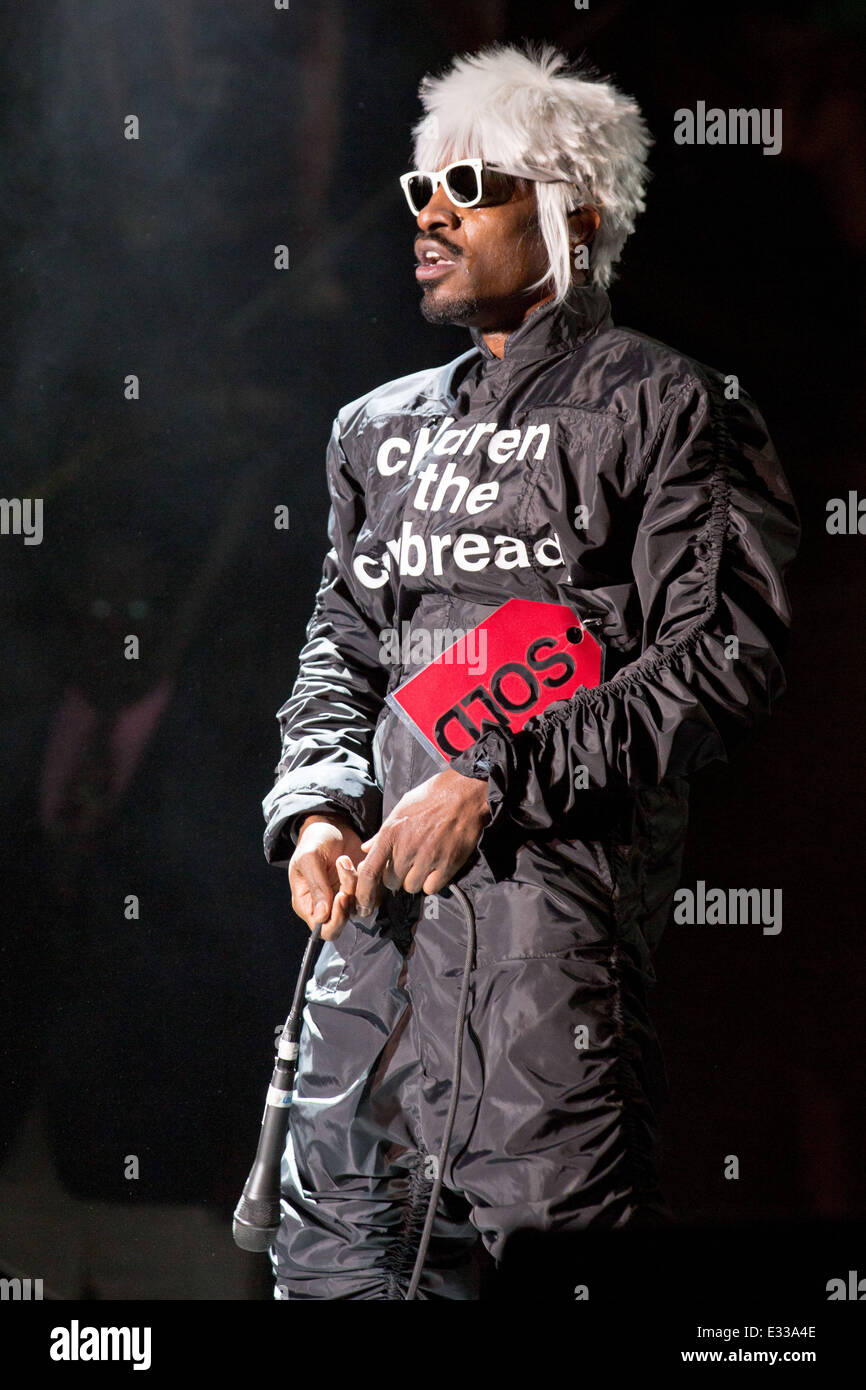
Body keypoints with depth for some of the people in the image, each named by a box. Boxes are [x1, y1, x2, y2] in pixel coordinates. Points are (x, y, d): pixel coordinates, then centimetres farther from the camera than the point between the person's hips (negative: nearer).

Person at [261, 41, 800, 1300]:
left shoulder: (661, 407, 2)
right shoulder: (382, 428, 22)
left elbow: (727, 653, -7)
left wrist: (493, 778, -13)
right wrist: (315, 807, 3)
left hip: (560, 878, -6)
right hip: (382, 883, 6)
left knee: (555, 1232, -10)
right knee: (334, 1242, 6)